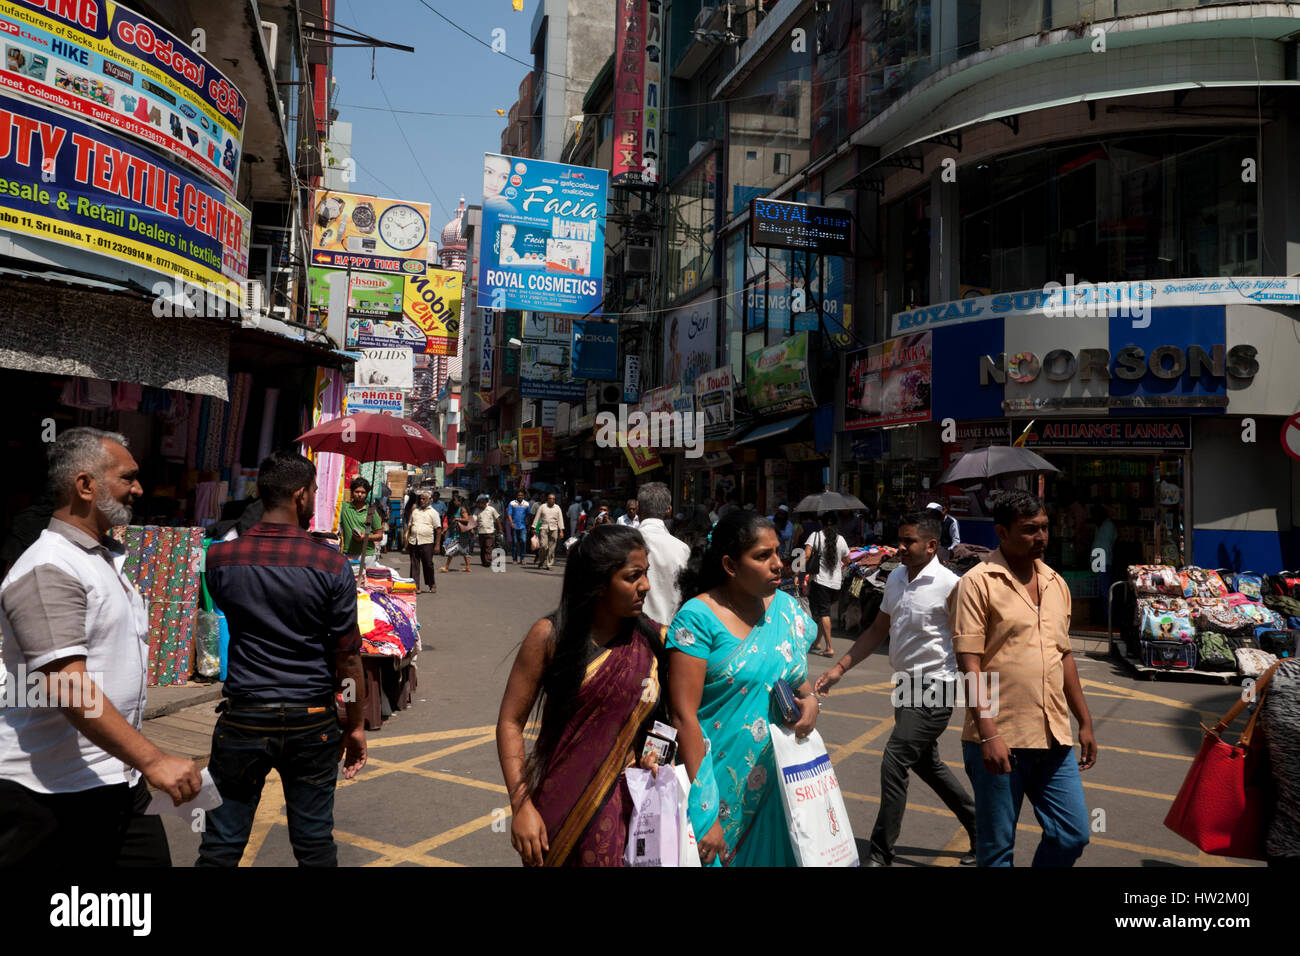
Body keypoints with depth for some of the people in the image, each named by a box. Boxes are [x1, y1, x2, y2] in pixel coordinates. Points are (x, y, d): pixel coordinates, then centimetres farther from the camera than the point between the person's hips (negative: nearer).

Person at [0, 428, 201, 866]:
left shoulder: (109, 558, 14)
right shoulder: (48, 571, -17)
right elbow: (69, 687, -26)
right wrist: (153, 761, -29)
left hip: (121, 781, 9)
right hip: (55, 797, -8)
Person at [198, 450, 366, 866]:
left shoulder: (219, 558, -5)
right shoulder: (332, 566, -11)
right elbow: (347, 656, -8)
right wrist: (355, 726, 3)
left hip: (243, 719, 1)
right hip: (311, 722, -1)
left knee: (221, 845, 12)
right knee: (315, 843, 13)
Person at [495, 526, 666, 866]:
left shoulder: (653, 640, -2)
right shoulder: (550, 636, -8)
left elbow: (663, 716, 12)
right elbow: (511, 722, -6)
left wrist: (658, 755, -9)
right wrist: (521, 806, -12)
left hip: (629, 808, 2)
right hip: (560, 809, -2)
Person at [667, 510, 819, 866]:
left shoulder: (785, 607, 3)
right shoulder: (698, 617, -15)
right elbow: (684, 716, -18)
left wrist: (810, 700, -5)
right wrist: (704, 814, -19)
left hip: (775, 783, 5)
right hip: (718, 784, -5)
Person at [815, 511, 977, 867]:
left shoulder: (950, 586, -16)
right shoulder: (895, 578, 6)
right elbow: (878, 630, 14)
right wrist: (838, 670, 10)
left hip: (935, 689, -8)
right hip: (906, 685, 8)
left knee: (895, 763, -10)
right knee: (926, 763, 20)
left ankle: (881, 854, 4)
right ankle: (979, 829, 39)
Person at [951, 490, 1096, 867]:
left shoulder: (1056, 584, 13)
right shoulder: (978, 582, -9)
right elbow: (969, 663, -13)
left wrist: (1085, 722, 19)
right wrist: (988, 734, -19)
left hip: (1054, 738, 6)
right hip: (999, 741, -6)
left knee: (1073, 835, 9)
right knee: (996, 848, 5)